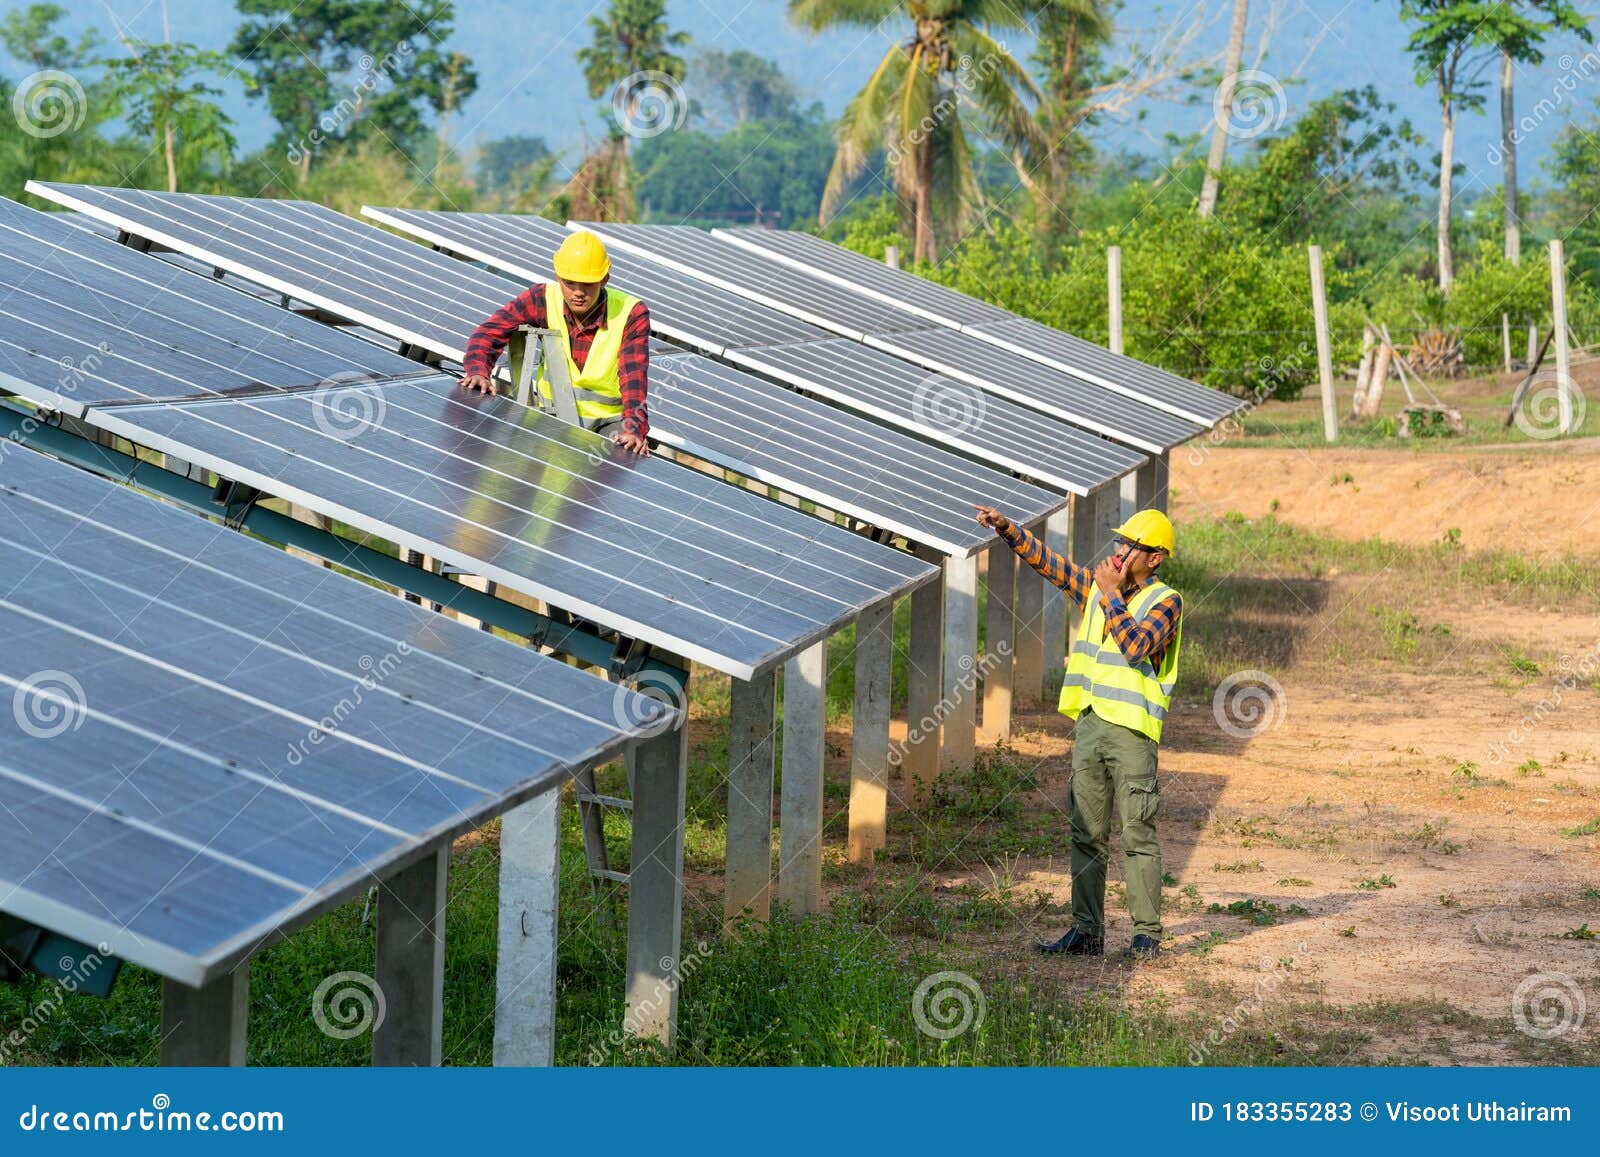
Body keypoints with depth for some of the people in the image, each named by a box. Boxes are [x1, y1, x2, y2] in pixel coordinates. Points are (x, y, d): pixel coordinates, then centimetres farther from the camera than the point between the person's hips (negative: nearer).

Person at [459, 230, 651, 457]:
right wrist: (479, 372, -35)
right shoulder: (543, 299, -12)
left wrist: (635, 428, -42)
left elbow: (634, 373, -25)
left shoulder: (631, 314, -15)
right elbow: (489, 333, -13)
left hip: (610, 420, -2)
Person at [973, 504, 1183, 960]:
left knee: (1137, 834, -5)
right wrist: (1007, 528, 4)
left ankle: (1147, 934, -1)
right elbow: (1046, 561, 15)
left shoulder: (1165, 602, -5)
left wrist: (1110, 596, -15)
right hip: (1089, 723, 6)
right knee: (1086, 833, 7)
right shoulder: (1096, 585, 13)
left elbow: (1136, 645, -21)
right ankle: (1087, 931, 12)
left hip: (1132, 730, -6)